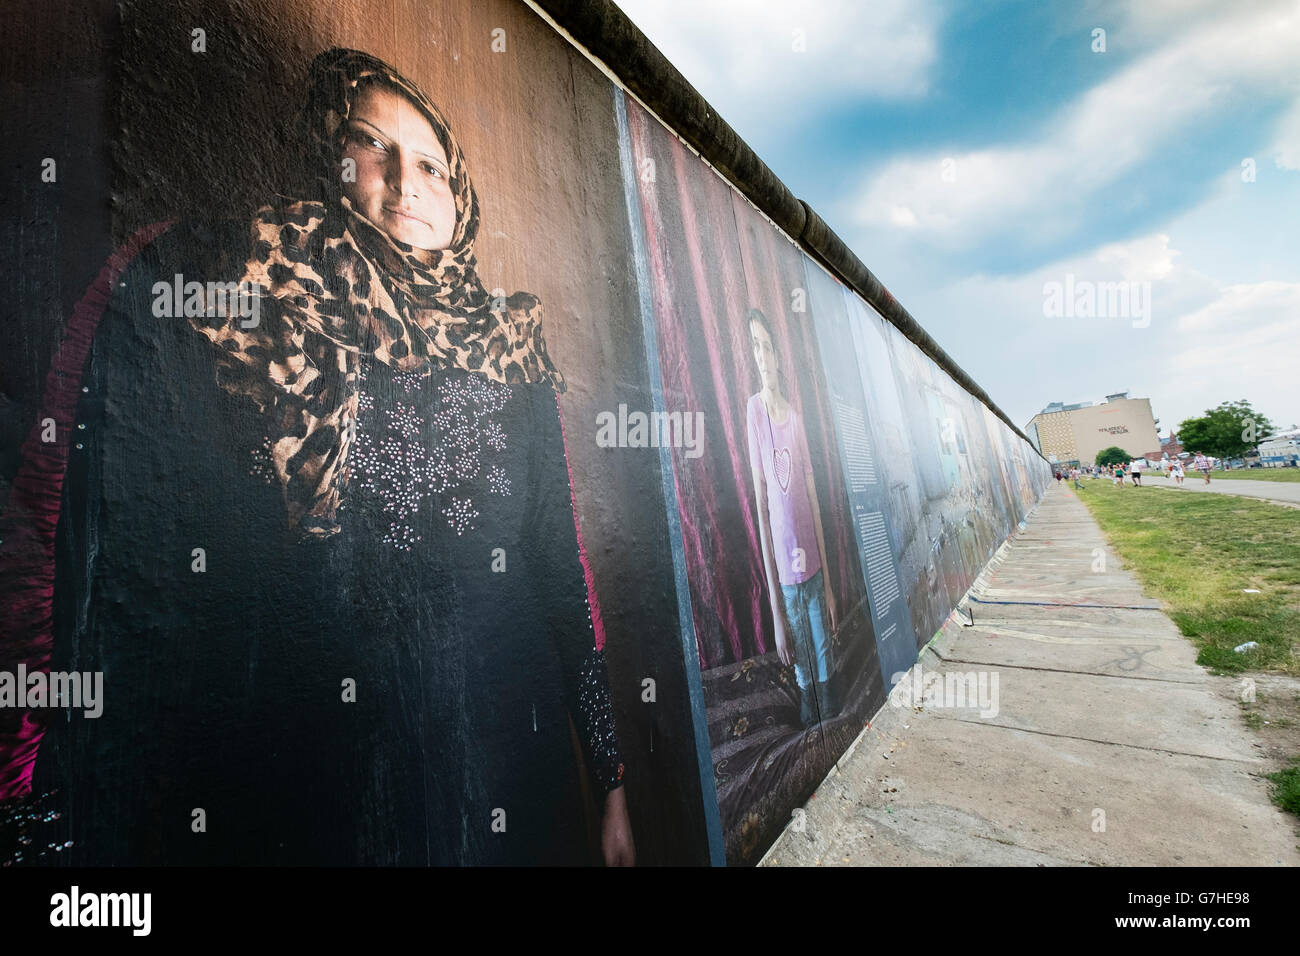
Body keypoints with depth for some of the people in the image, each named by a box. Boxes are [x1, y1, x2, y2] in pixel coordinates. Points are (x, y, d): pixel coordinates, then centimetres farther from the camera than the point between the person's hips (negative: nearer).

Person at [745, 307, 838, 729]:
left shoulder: (796, 414, 4)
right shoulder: (754, 409, -8)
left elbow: (814, 496, 8)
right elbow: (761, 504, -10)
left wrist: (828, 582, 9)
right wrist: (776, 612, -9)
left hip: (814, 566, 3)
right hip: (785, 573, -3)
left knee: (825, 661, 16)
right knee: (802, 673, 12)